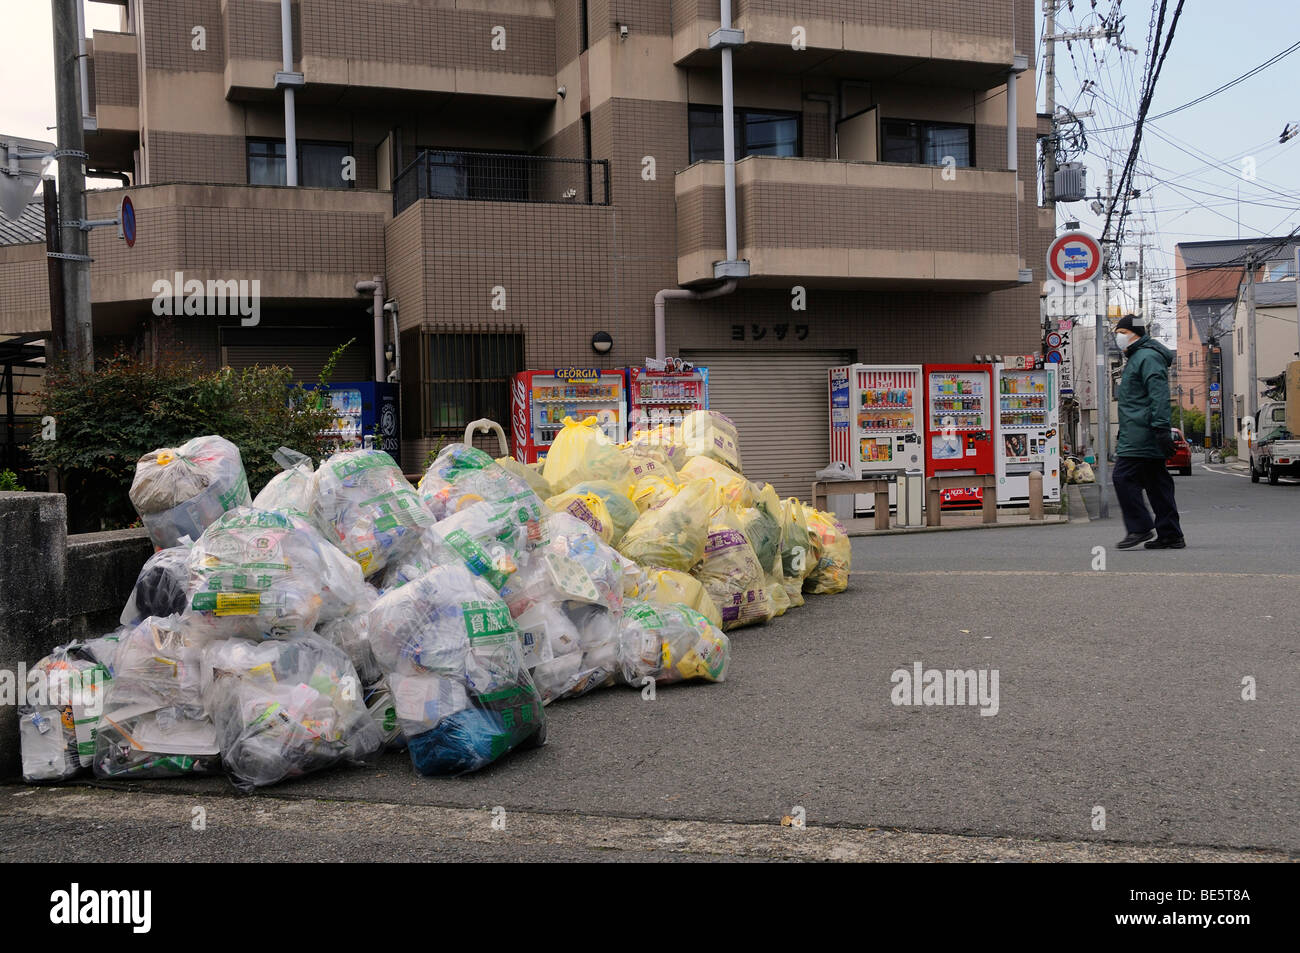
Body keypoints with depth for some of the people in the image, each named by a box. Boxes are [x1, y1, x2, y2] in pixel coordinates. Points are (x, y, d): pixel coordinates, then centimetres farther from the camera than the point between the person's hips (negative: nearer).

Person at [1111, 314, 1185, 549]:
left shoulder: (1148, 357, -9)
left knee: (1124, 476, -12)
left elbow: (1159, 395, -19)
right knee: (1156, 482, 8)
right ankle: (1170, 535, 9)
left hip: (1141, 434, -11)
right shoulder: (1135, 358, 24)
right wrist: (1122, 435, 29)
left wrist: (1161, 428, -26)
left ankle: (1140, 528, -9)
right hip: (1138, 434, 11)